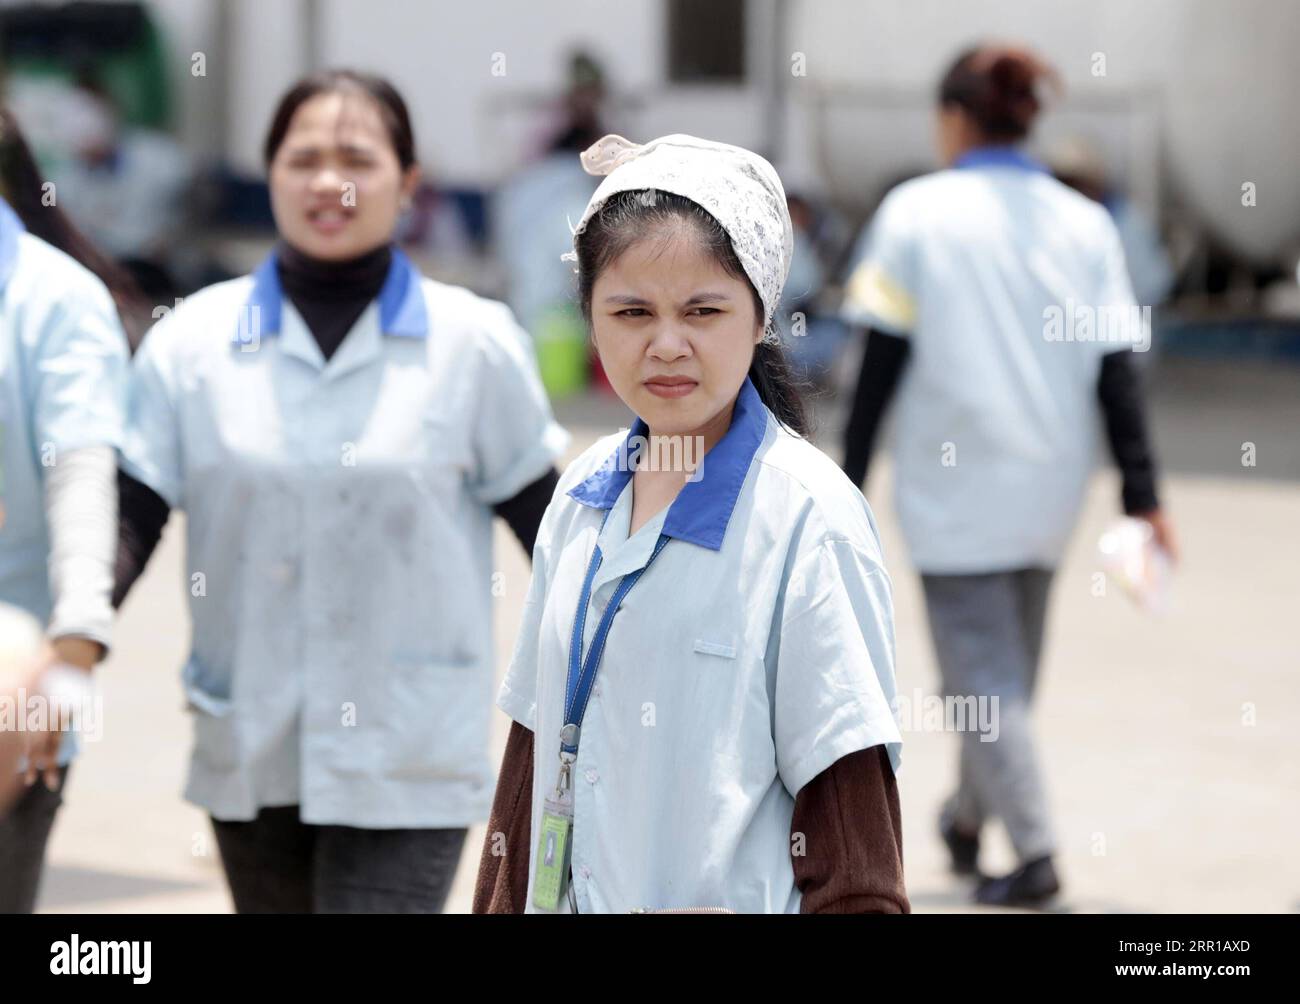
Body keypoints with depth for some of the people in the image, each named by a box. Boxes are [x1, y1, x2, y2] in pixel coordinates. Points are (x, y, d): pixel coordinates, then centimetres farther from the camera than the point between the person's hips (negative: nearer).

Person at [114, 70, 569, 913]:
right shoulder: (193, 344, 3)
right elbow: (130, 522, 0)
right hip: (249, 755, 3)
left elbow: (551, 530, 5)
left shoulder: (475, 345, -1)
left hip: (407, 766, -3)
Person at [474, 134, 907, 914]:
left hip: (732, 897, -6)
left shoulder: (809, 516, -13)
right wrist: (503, 900, 11)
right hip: (564, 894, 6)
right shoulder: (583, 496, 6)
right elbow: (539, 747, 13)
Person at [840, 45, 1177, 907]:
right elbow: (1116, 368, -1)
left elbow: (883, 360, -7)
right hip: (1051, 483, 4)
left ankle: (1036, 851, -10)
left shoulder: (916, 213, -5)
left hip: (955, 484, -4)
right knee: (1011, 666, 19)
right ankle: (970, 817, 35)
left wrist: (850, 481, -1)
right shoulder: (1084, 223, 3)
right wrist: (1142, 493, 1)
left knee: (983, 669, 0)